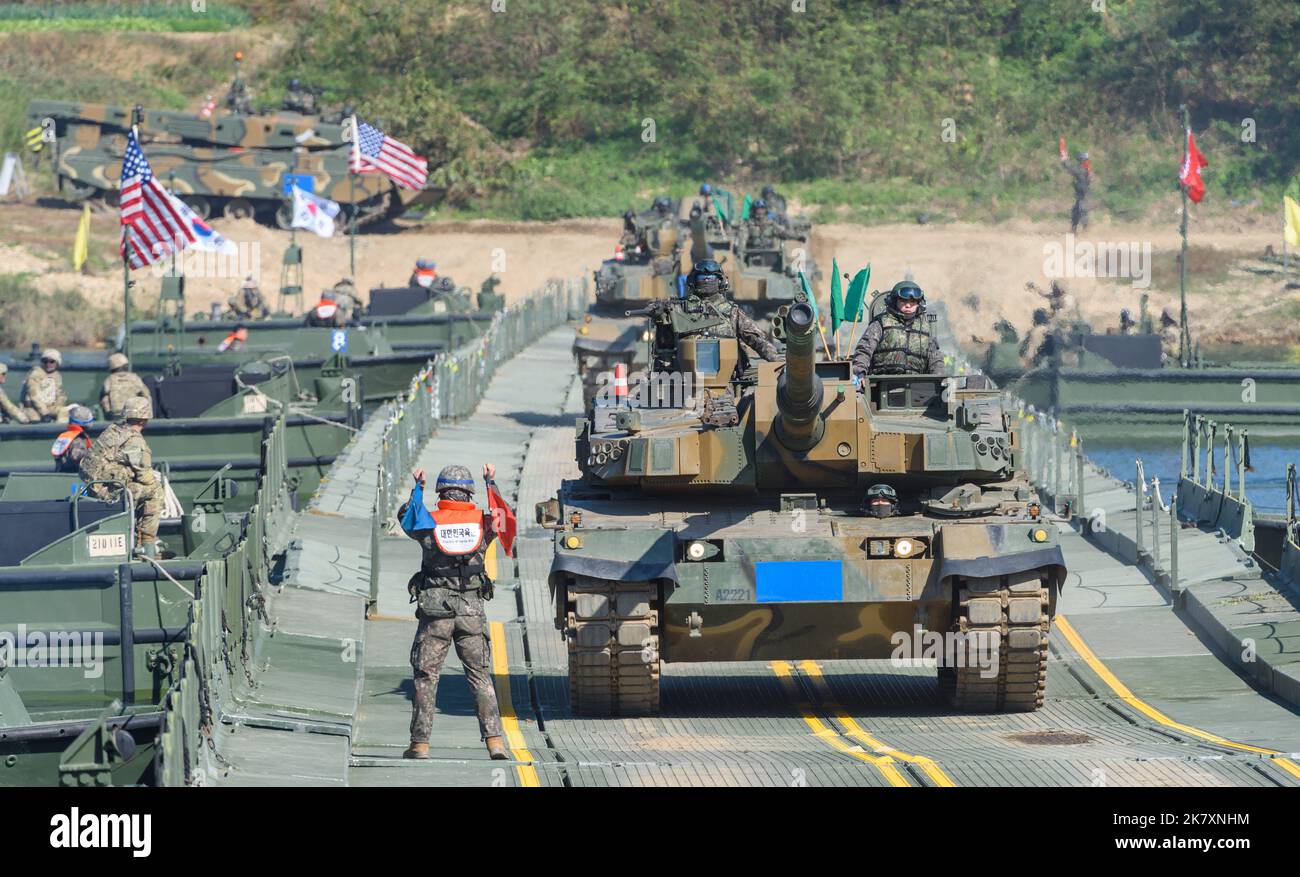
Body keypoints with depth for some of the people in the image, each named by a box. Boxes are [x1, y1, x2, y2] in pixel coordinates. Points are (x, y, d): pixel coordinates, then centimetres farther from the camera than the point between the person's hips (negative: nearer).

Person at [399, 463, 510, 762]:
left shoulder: (429, 522, -5)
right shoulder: (482, 521, 0)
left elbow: (405, 517, 18)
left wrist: (417, 488, 30)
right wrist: (491, 482, 35)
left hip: (435, 611, -1)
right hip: (472, 611, 1)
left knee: (426, 676, 6)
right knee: (480, 676, 6)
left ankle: (420, 743, 5)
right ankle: (494, 740, -3)